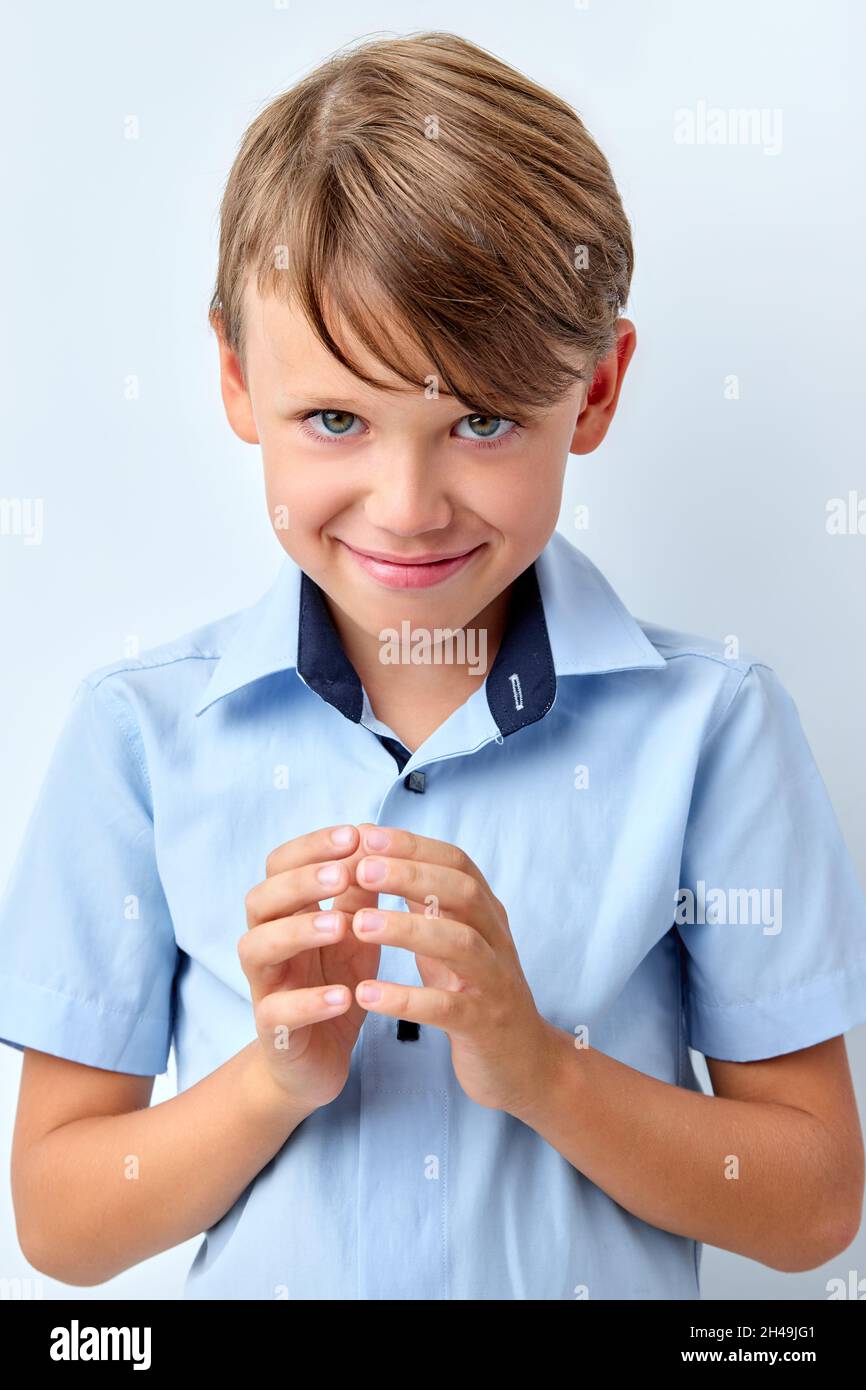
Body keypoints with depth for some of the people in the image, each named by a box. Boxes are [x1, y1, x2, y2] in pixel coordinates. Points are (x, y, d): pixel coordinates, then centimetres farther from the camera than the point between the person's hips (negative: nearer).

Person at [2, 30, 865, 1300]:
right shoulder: (141, 730, -13)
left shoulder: (710, 721, -14)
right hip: (254, 1282, 1)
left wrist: (538, 1064, -23)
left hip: (614, 1284, 0)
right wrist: (274, 1079, -23)